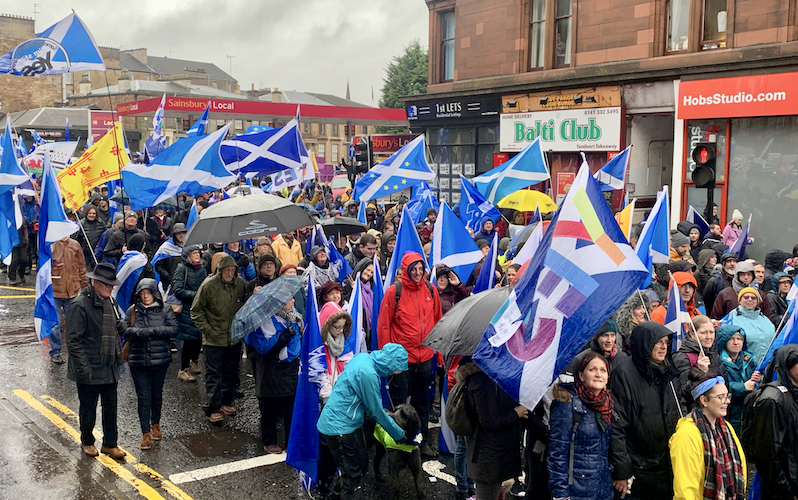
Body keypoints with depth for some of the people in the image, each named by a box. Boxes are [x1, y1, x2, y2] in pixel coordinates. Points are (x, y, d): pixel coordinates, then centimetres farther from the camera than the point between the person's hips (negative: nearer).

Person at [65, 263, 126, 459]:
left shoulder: (107, 302, 10)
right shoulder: (80, 305, -16)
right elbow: (73, 340, -18)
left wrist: (117, 356, 15)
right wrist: (83, 368, -21)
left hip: (109, 369, 7)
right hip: (89, 371, -7)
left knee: (111, 408, 13)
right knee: (88, 409, 10)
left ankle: (110, 444, 26)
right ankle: (87, 442, 31)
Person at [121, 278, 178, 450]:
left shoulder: (165, 309, -1)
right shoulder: (132, 311, 3)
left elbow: (174, 330, -8)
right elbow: (125, 332, -2)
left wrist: (152, 330, -17)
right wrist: (138, 332, -22)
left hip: (160, 359, 0)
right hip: (139, 361, 0)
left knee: (157, 394, 15)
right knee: (144, 397, -1)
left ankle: (155, 424, 37)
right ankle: (146, 433, 7)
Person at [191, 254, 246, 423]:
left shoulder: (240, 284, -3)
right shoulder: (208, 285, -15)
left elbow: (245, 306, 14)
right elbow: (196, 311, -6)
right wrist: (208, 330, -11)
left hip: (235, 338, 5)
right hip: (214, 339, -5)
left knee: (231, 373, 16)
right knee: (214, 374, 1)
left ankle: (226, 402, 32)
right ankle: (213, 409, 10)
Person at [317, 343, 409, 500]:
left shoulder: (364, 357, -2)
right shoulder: (367, 373, -28)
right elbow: (376, 412, -17)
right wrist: (399, 434, -4)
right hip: (339, 428, -9)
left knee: (362, 464, 18)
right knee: (352, 475, 2)